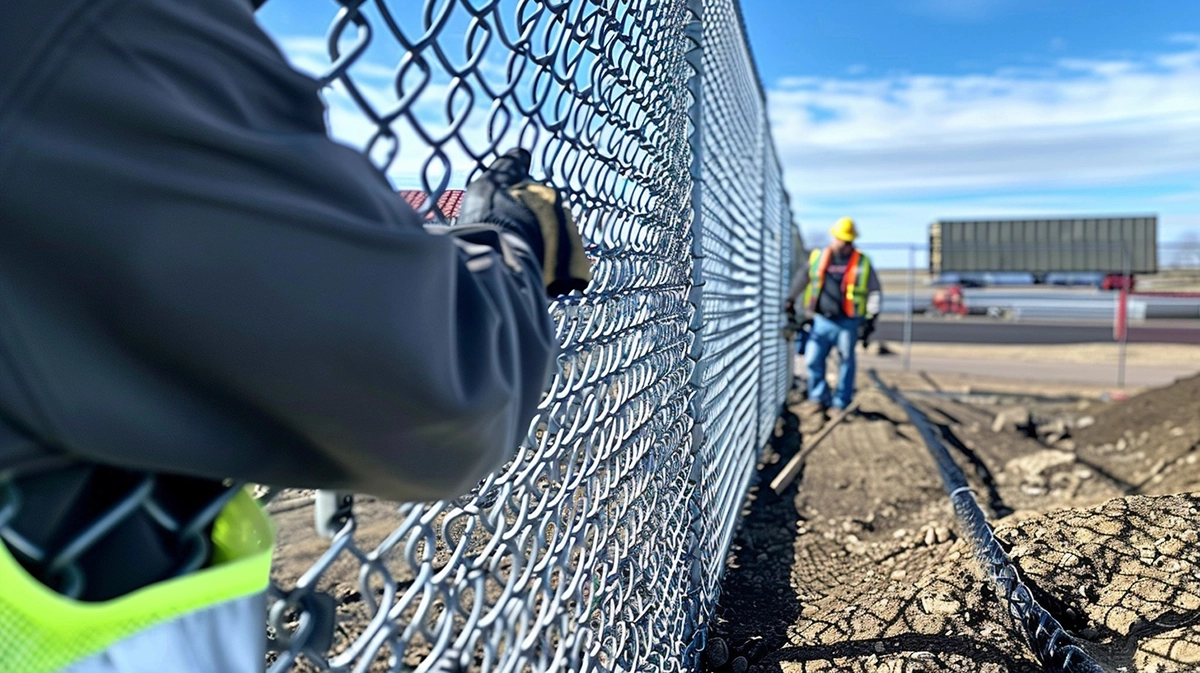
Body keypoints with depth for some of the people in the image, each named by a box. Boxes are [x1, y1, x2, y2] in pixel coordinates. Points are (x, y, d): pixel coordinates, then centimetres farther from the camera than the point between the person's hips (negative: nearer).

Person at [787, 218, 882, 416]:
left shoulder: (862, 262, 4)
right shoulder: (818, 257, 8)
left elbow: (875, 293, 8)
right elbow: (801, 279, 20)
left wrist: (871, 319, 1)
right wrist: (789, 301, 21)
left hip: (848, 323, -2)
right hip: (822, 321, 2)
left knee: (846, 363, 4)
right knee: (813, 360, -3)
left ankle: (840, 404, 14)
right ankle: (819, 398, 13)